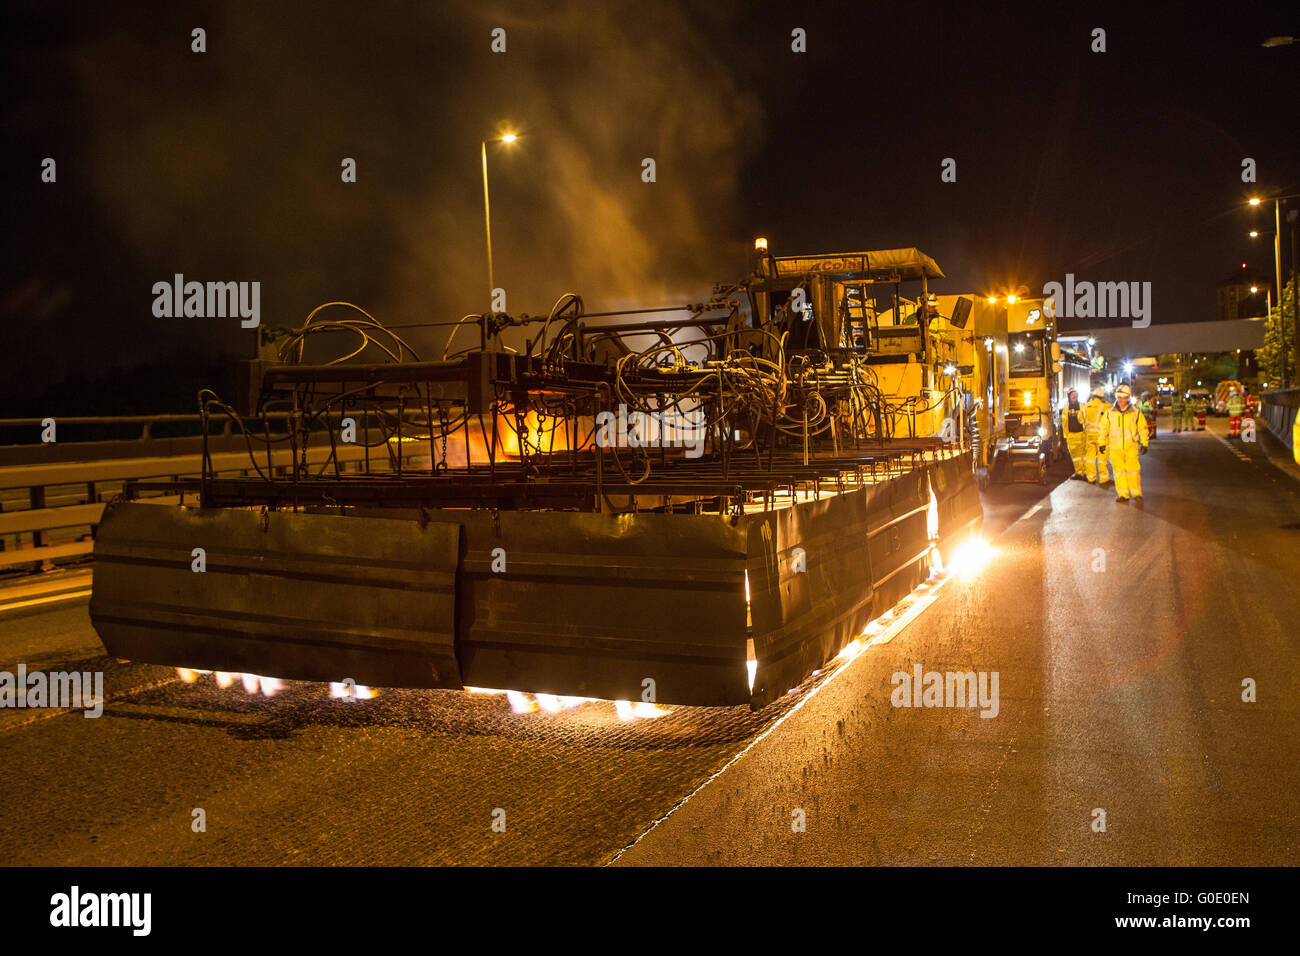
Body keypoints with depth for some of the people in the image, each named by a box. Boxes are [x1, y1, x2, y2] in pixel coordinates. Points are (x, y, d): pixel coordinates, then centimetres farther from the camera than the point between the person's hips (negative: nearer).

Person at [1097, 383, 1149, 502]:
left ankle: (1136, 493, 9)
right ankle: (1122, 494, 10)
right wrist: (1102, 443, 10)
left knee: (1133, 469, -3)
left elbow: (1143, 429, 9)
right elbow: (1102, 428, 12)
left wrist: (1144, 444, 7)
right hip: (1115, 447, 1)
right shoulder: (1110, 412, 4)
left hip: (1131, 447, -1)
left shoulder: (1135, 412, 2)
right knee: (1118, 470, 3)